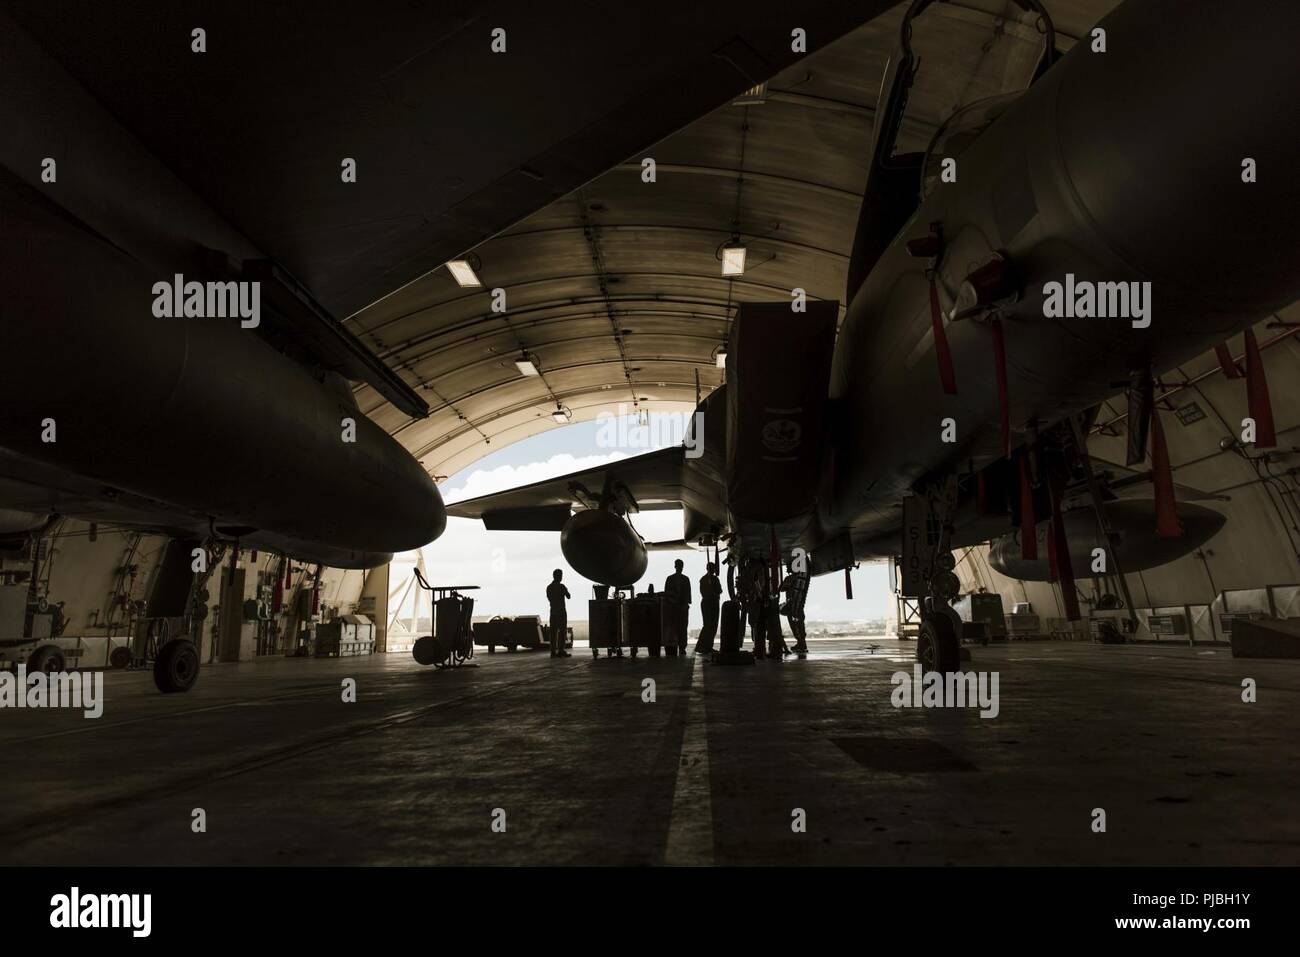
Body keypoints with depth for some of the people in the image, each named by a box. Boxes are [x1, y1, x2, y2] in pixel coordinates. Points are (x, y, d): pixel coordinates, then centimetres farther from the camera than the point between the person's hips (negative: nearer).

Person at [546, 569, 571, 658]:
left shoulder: (549, 587, 8)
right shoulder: (561, 586, -10)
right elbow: (568, 596, -1)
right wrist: (566, 591, 16)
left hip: (553, 612, 6)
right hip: (561, 611, -6)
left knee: (553, 632, 5)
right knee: (562, 631, -3)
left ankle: (553, 651, 3)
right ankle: (560, 651, -7)